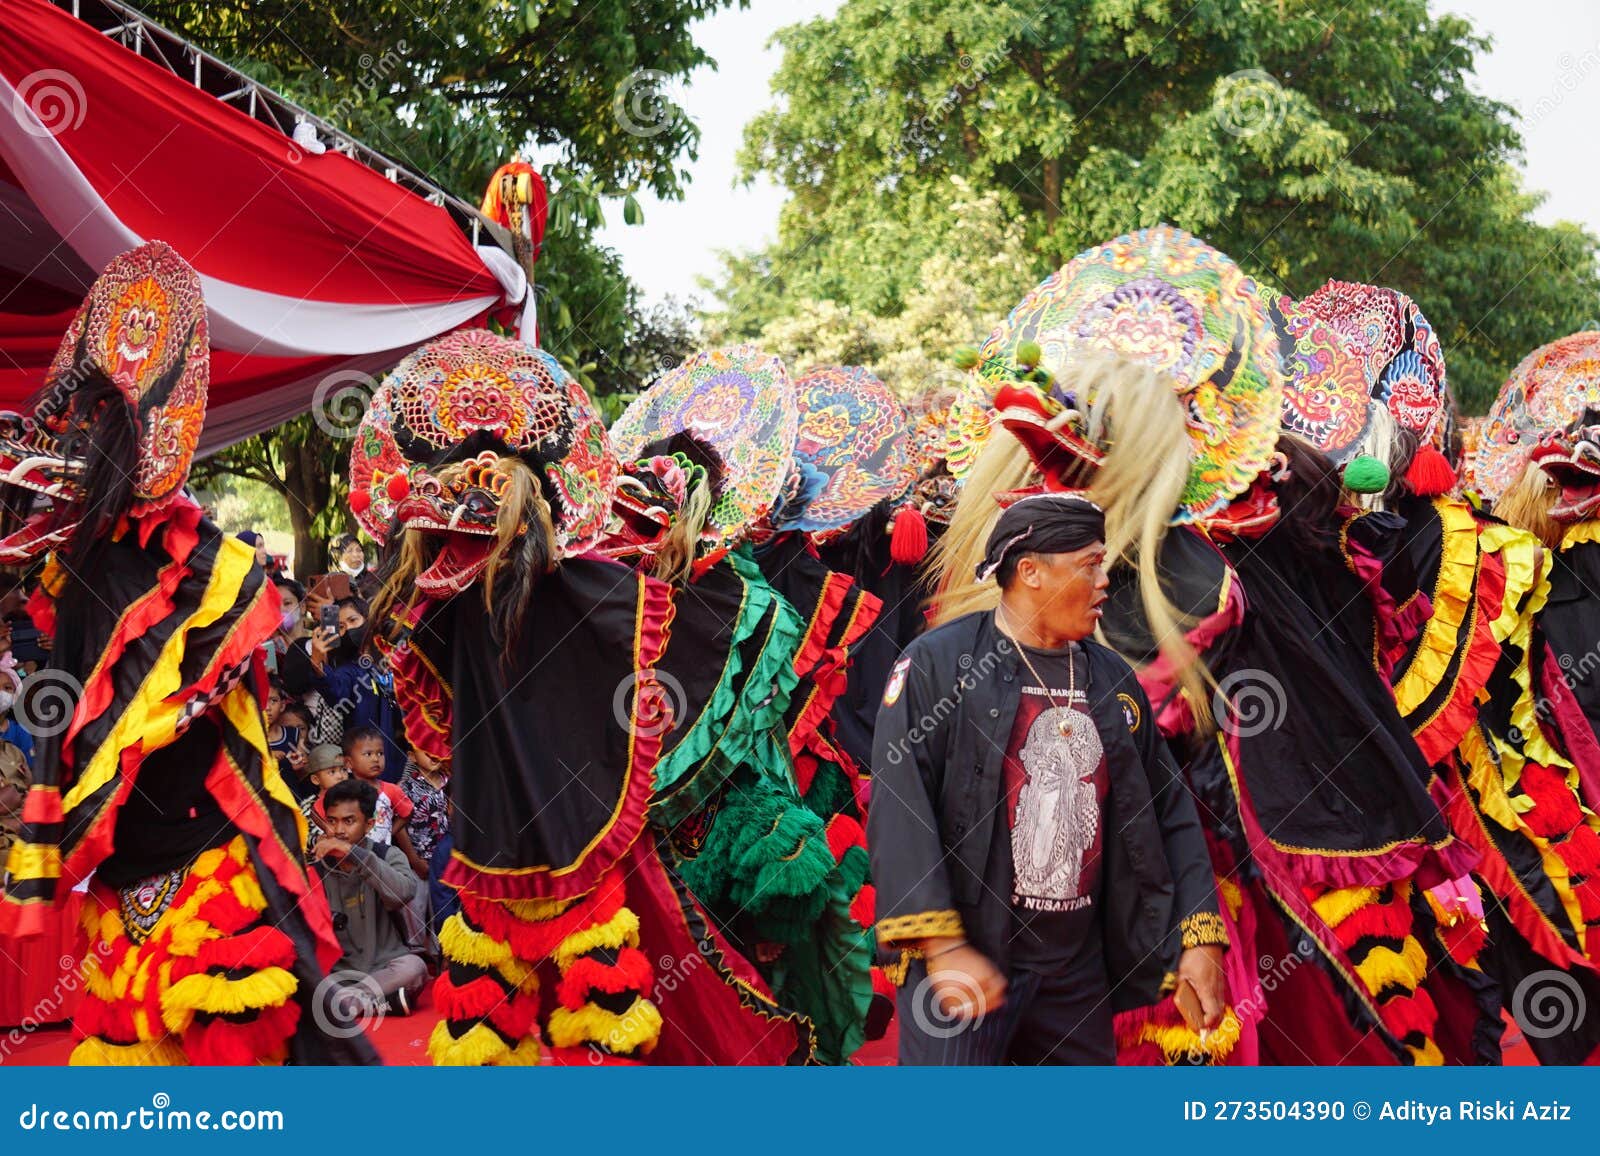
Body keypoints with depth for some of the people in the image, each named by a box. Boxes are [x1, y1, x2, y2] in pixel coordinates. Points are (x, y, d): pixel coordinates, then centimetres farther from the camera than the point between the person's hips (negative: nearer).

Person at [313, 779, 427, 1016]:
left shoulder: (387, 856, 0)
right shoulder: (316, 868, 3)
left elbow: (405, 893, -24)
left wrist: (353, 854, -30)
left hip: (385, 966, -1)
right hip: (339, 971, 1)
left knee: (413, 967, -34)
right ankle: (387, 1001, -21)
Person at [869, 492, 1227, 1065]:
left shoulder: (1113, 682, 13)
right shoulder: (937, 665, -6)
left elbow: (1170, 815, 16)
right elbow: (898, 813, -13)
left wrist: (1200, 936, 7)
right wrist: (942, 946, -20)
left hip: (1078, 973, 6)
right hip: (965, 967, -6)